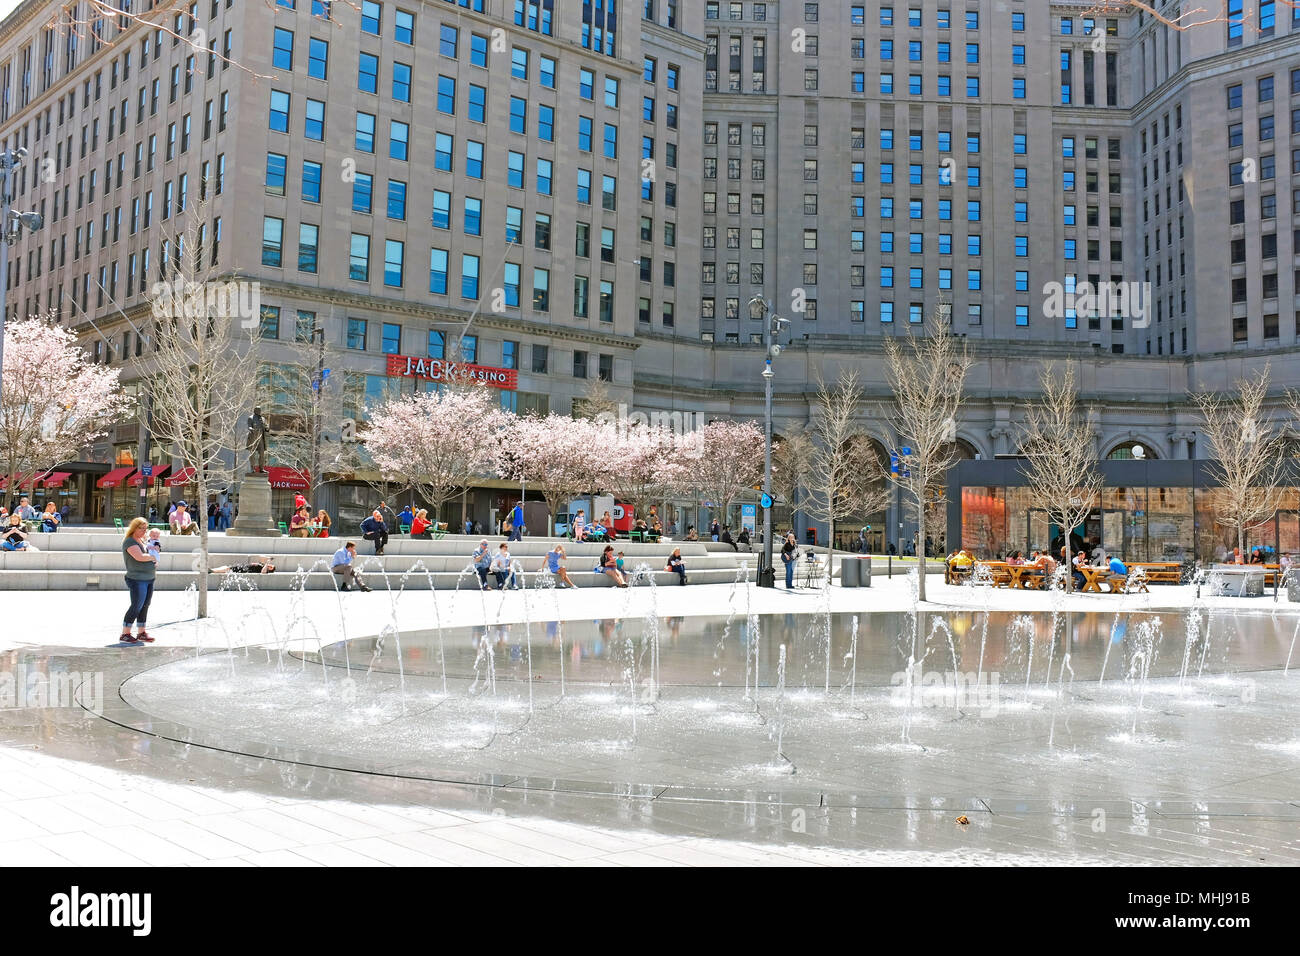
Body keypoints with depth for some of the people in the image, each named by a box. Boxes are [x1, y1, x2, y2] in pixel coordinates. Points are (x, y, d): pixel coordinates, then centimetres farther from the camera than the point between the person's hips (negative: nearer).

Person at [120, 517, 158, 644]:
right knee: (136, 606, -8)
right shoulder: (130, 541, -11)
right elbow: (140, 557, -25)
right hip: (137, 579, -9)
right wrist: (153, 557, -8)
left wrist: (153, 567, 10)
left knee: (145, 606, 10)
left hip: (149, 578, 9)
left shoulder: (142, 540, 17)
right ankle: (125, 634, 0)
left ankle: (141, 633, 17)